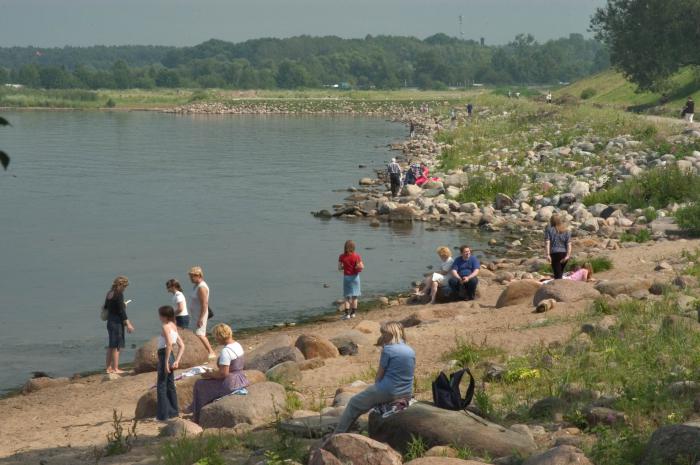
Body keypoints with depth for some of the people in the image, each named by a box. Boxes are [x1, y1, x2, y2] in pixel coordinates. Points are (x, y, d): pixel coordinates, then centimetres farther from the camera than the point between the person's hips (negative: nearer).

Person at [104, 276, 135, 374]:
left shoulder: (109, 294, 10)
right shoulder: (119, 294, -15)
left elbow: (106, 307, 17)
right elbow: (121, 311, -18)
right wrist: (128, 323, -15)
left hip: (110, 321, 8)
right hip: (117, 322, -8)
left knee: (111, 345, 15)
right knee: (117, 346, -3)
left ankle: (109, 368, 19)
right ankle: (115, 368, -1)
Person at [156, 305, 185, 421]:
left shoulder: (165, 326, -14)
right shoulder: (173, 326, 13)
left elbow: (169, 344, -26)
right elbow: (182, 345, 13)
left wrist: (166, 362, -24)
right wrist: (177, 361, 8)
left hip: (164, 356, -9)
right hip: (170, 356, 9)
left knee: (161, 386, -3)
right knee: (170, 385, 18)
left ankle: (163, 415, -1)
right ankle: (173, 411, 27)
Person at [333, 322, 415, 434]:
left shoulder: (388, 349, -11)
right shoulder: (411, 351, 7)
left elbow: (379, 376, -5)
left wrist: (377, 386, 13)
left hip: (387, 393, -7)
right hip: (406, 395, 7)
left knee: (354, 404, 14)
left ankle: (337, 436, 17)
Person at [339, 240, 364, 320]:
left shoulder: (342, 257, -8)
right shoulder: (357, 256, -12)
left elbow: (339, 268, -6)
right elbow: (361, 267, -16)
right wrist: (356, 267, 4)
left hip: (346, 277, 1)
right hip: (355, 277, -1)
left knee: (347, 297, 8)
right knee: (354, 296, 11)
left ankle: (347, 314, 2)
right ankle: (353, 313, 17)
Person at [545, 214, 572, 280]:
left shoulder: (548, 229, 0)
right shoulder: (566, 230, 10)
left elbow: (547, 242, -9)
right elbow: (569, 243, 0)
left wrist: (548, 254, -12)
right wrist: (568, 255, -6)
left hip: (555, 253, -4)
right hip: (564, 254, 4)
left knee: (557, 275, -6)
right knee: (560, 273, 21)